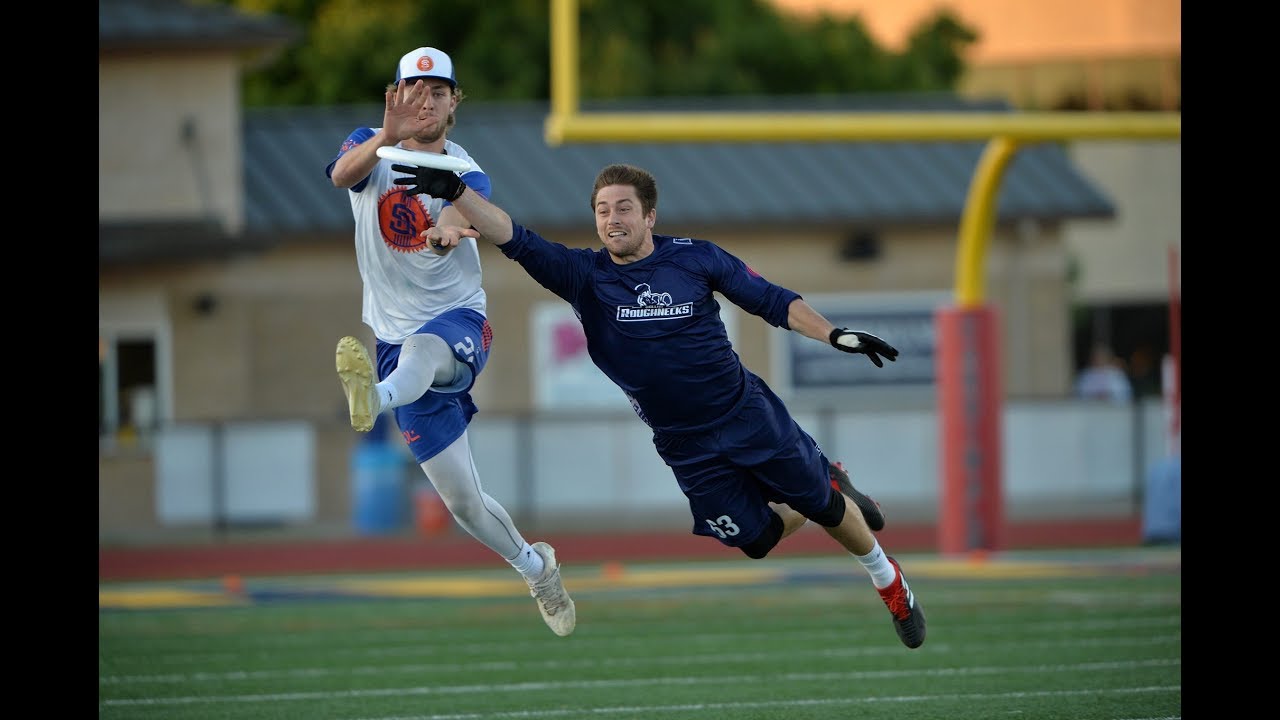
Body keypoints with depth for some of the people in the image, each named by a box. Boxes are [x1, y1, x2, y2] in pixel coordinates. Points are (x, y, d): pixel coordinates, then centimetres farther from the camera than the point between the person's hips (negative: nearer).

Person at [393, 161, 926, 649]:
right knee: (756, 539, 5)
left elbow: (772, 301, 0)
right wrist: (456, 192, -37)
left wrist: (834, 335, -10)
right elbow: (518, 242, -22)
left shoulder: (694, 258, -9)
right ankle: (826, 489, 37)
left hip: (748, 415, -1)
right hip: (684, 446, 1)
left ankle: (893, 586, 32)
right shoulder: (584, 276, -9)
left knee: (826, 508, 3)